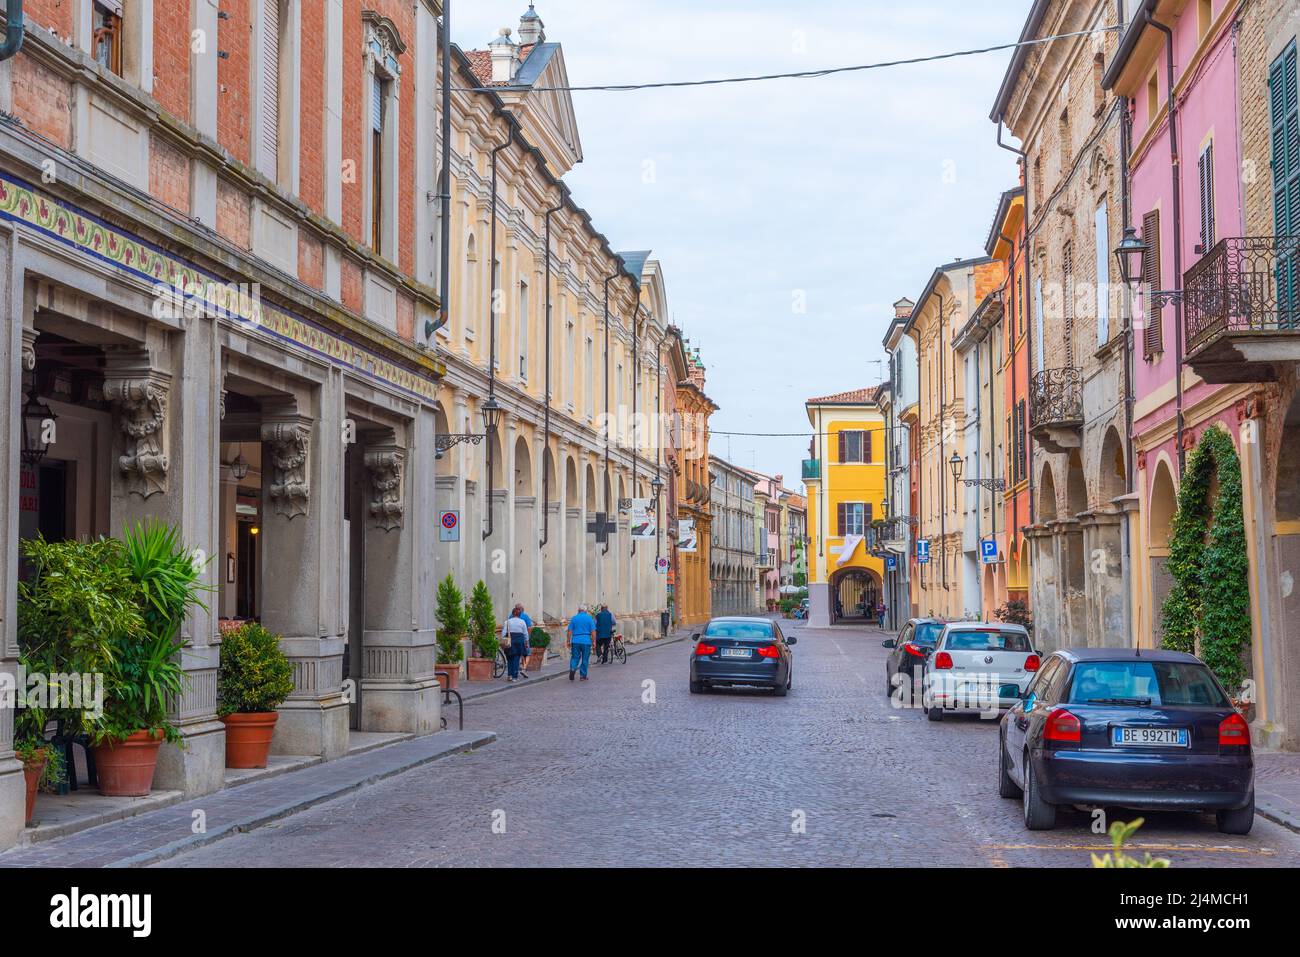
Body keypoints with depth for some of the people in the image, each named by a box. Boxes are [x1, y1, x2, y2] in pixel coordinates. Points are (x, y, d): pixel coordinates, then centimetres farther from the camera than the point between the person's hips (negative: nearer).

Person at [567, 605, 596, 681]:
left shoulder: (574, 618, 5)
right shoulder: (589, 618, 1)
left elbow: (570, 631, 3)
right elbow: (593, 631, -3)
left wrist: (568, 641, 8)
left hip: (575, 641, 1)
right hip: (586, 641, -1)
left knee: (575, 657, 10)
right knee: (585, 659, 7)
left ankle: (572, 668, -17)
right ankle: (583, 676, 9)